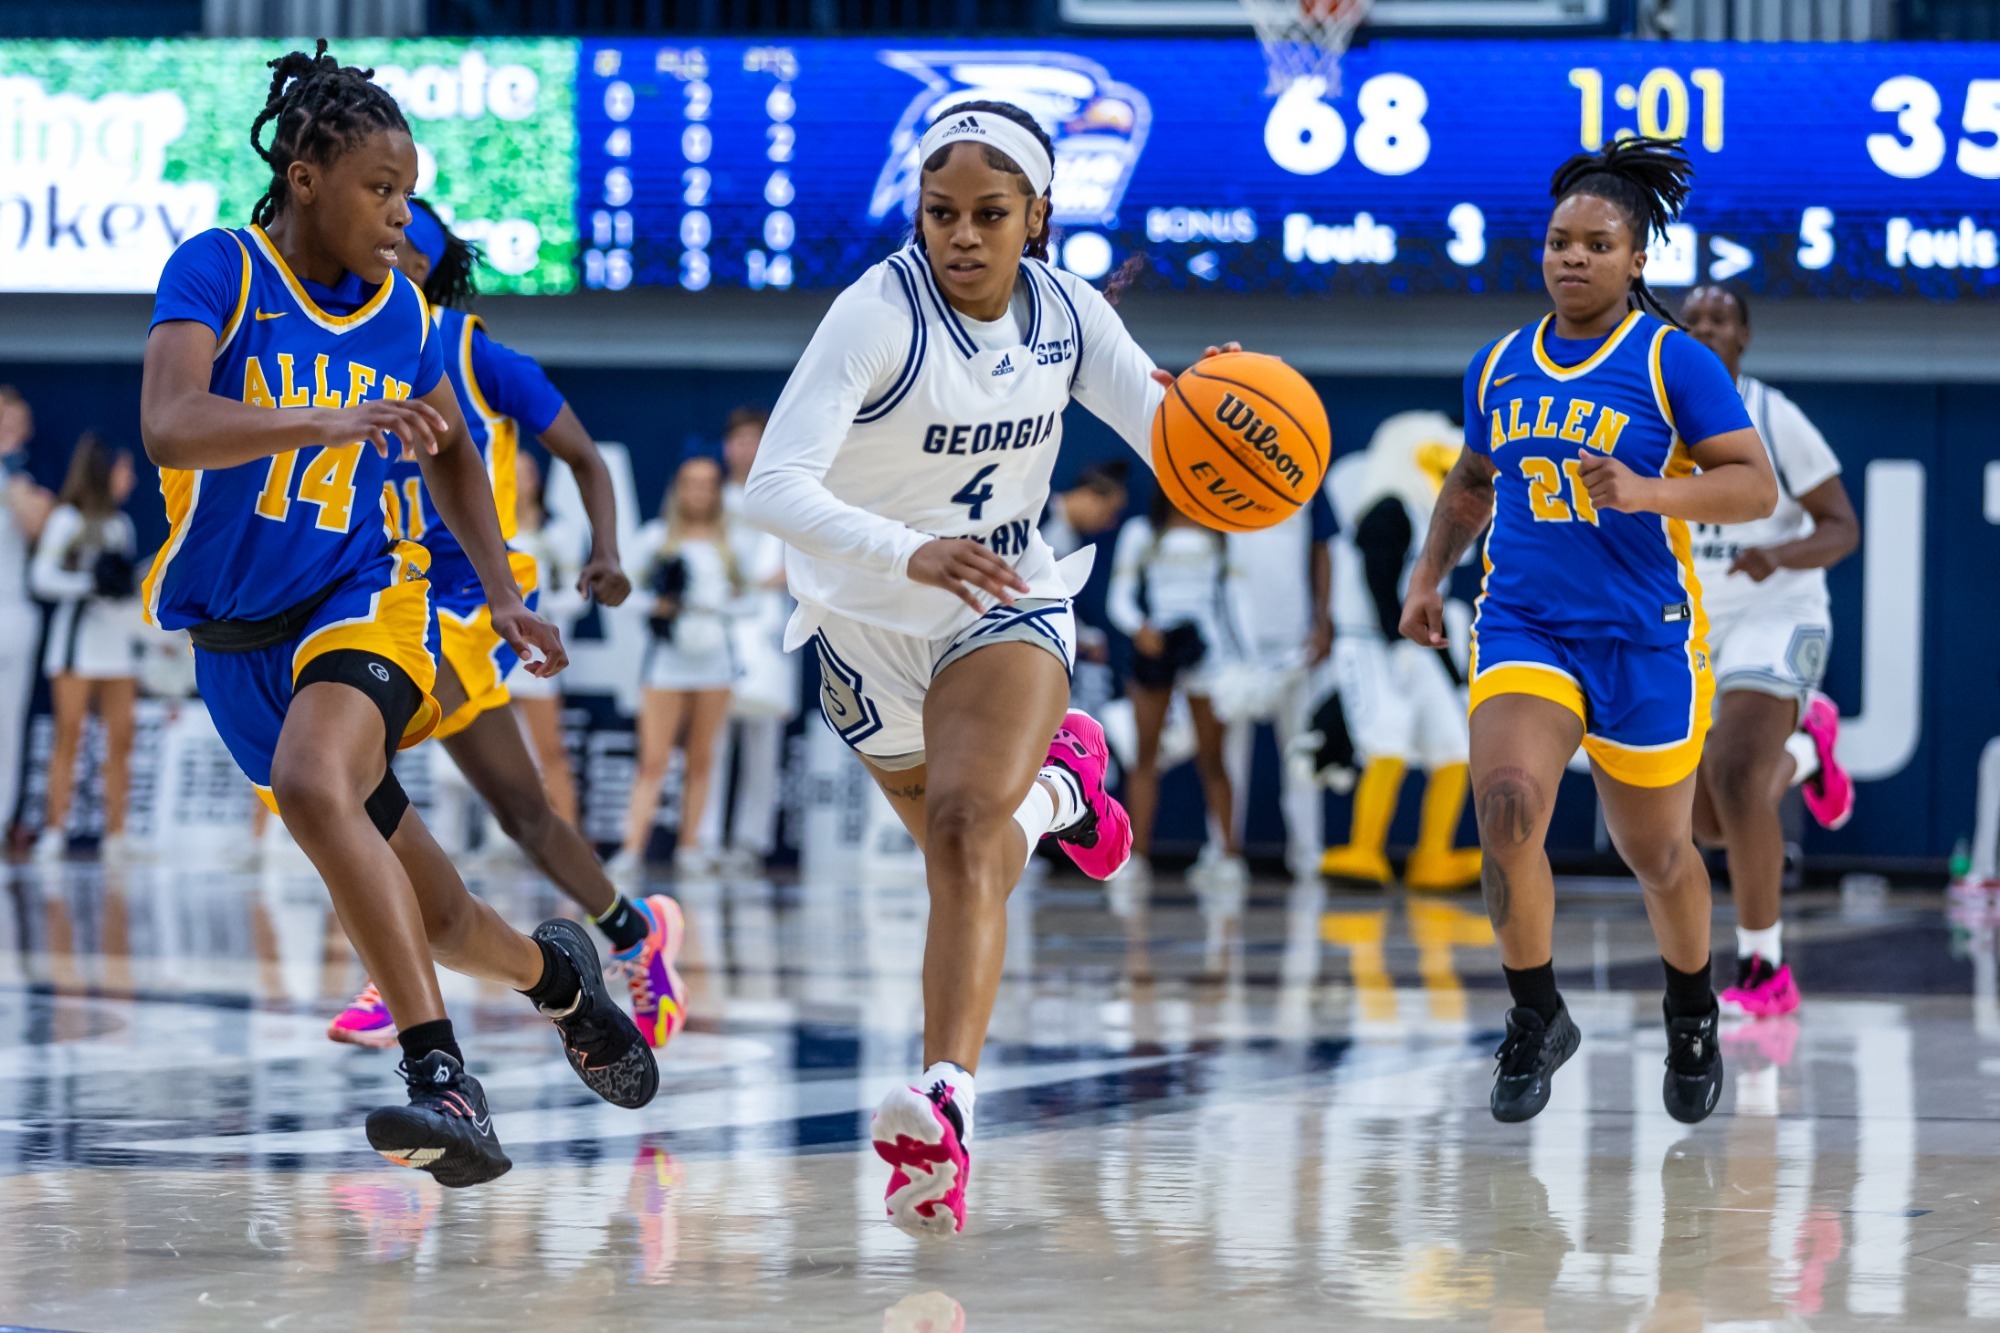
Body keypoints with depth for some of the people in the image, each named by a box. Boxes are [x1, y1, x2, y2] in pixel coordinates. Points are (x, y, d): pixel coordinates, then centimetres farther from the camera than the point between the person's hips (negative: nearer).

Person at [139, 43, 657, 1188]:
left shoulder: (403, 312, 2)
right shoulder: (219, 272, -10)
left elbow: (452, 455, 21)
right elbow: (169, 426, -28)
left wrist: (505, 593, 10)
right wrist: (335, 421, -41)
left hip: (361, 597, -1)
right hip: (235, 632, 1)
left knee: (313, 782, -35)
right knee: (435, 923, 8)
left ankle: (445, 1084, -38)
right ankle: (555, 974, 42)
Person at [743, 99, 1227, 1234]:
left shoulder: (1065, 311, -10)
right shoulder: (880, 315, -25)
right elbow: (774, 486, -35)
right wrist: (913, 555, -51)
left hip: (1011, 603, 0)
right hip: (869, 618, 0)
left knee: (971, 825, -26)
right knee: (964, 857, 18)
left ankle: (946, 1100, -40)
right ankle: (1055, 786, 53)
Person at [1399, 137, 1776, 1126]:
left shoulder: (1675, 362, -6)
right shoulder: (1498, 365, 9)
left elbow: (1757, 487, -12)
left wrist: (1646, 493, -27)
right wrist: (1429, 577, 15)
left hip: (1646, 642, -2)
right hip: (1522, 630, 3)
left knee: (1654, 851, 11)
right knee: (1506, 803, -23)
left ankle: (1692, 1017, 39)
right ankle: (1537, 1018, -5)